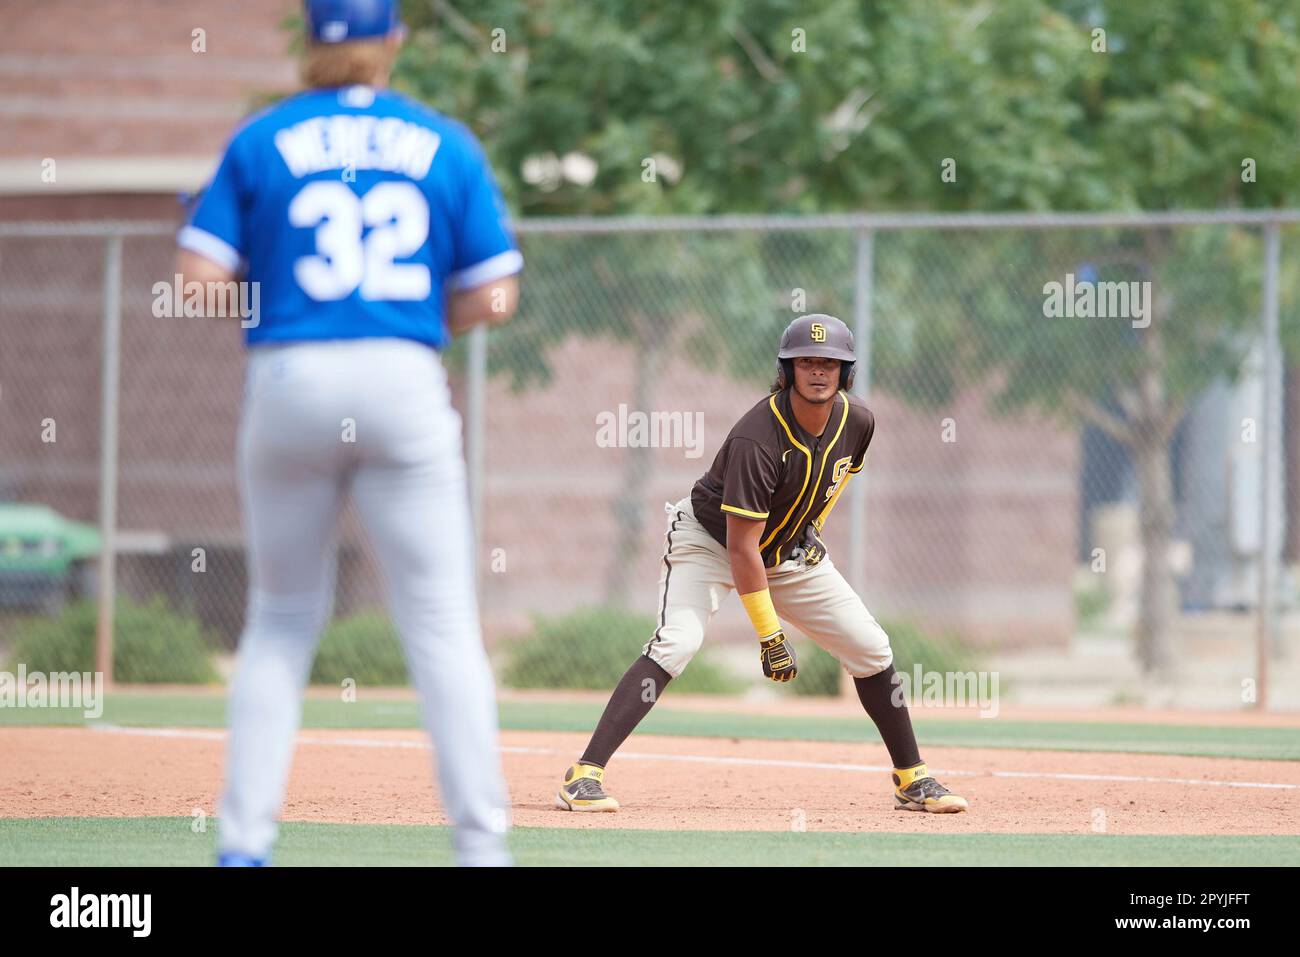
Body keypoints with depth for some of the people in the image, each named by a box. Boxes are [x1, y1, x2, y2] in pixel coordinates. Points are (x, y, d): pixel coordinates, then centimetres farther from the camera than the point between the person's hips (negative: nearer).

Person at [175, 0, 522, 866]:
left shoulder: (262, 140, 4)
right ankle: (481, 839, -7)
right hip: (404, 383, -1)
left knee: (281, 620, 12)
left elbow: (198, 281, -1)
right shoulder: (447, 145, 6)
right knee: (442, 623, 0)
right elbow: (492, 298, 2)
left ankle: (244, 840, 7)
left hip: (288, 381, 1)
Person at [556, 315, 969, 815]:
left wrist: (811, 531, 9)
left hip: (791, 552, 6)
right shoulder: (757, 438, -33)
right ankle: (584, 775, -29)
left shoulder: (858, 422, -13)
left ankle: (911, 779, 18)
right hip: (710, 542, -6)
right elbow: (740, 546, -32)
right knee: (676, 643, -28)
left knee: (871, 649, 1)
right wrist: (769, 636, -32)